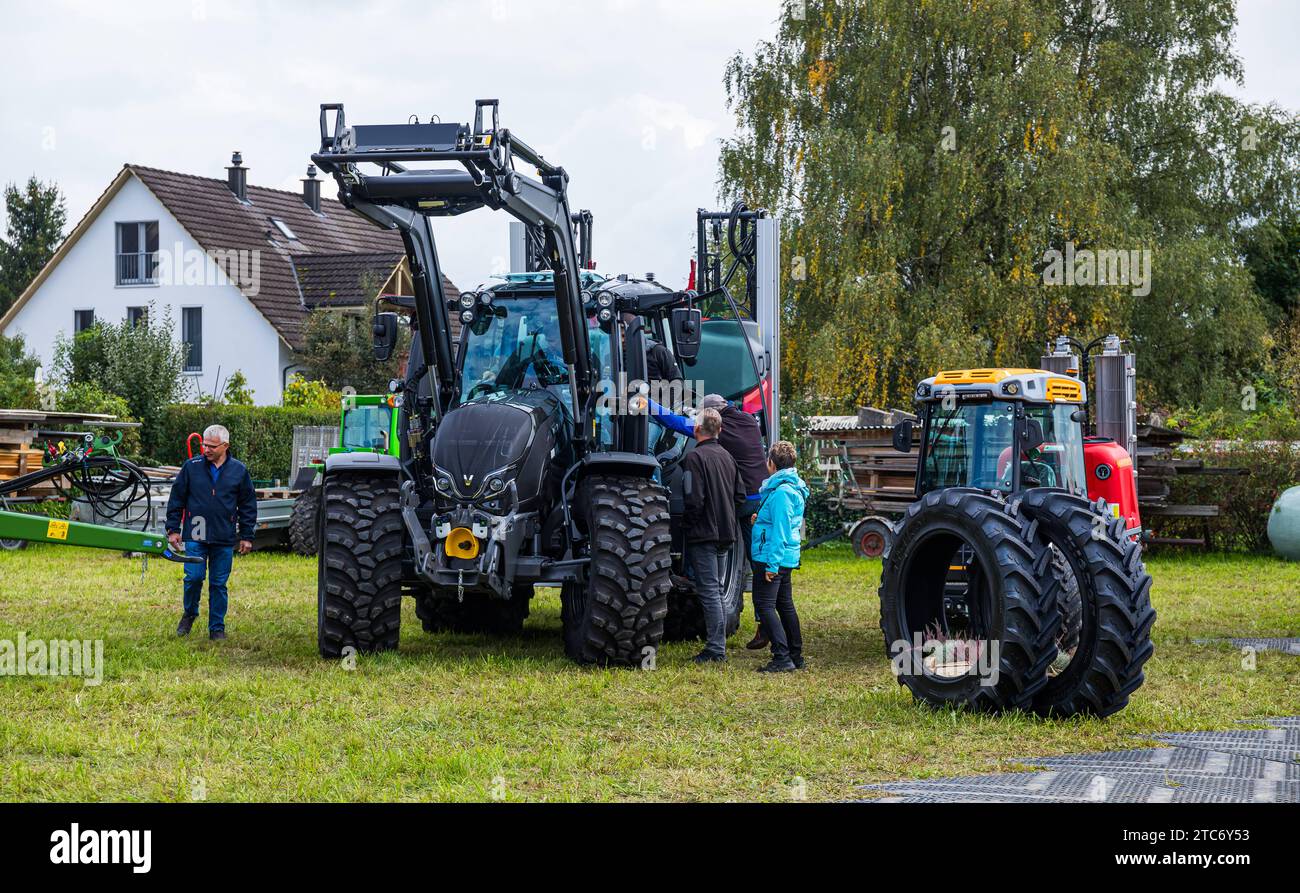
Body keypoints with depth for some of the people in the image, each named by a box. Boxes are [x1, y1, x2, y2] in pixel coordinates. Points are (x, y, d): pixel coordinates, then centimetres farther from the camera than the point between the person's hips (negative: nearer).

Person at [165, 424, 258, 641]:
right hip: (195, 536, -1)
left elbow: (248, 506, 10)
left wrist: (246, 536, 7)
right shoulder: (192, 467, 2)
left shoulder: (238, 471, 4)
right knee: (193, 577, -7)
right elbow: (176, 499, 7)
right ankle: (189, 613, 19)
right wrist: (173, 529, 4)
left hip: (224, 538, 1)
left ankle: (217, 627, 14)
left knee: (219, 584, 5)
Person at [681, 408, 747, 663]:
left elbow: (694, 500, -19)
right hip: (726, 534, 8)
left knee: (709, 591, -6)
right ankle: (718, 644, 18)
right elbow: (740, 495, 14)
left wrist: (688, 523, -4)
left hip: (704, 534, -8)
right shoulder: (727, 457, 11)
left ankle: (716, 649, -8)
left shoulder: (695, 457, -14)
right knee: (716, 590, 15)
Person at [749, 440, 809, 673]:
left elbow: (780, 532, -22)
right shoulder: (794, 488, 13)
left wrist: (772, 564, -22)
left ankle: (782, 657, -14)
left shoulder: (781, 492, -19)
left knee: (765, 605, -9)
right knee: (785, 604, 16)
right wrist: (761, 520, 14)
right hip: (788, 557, 10)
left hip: (773, 558, -10)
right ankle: (795, 656, 21)